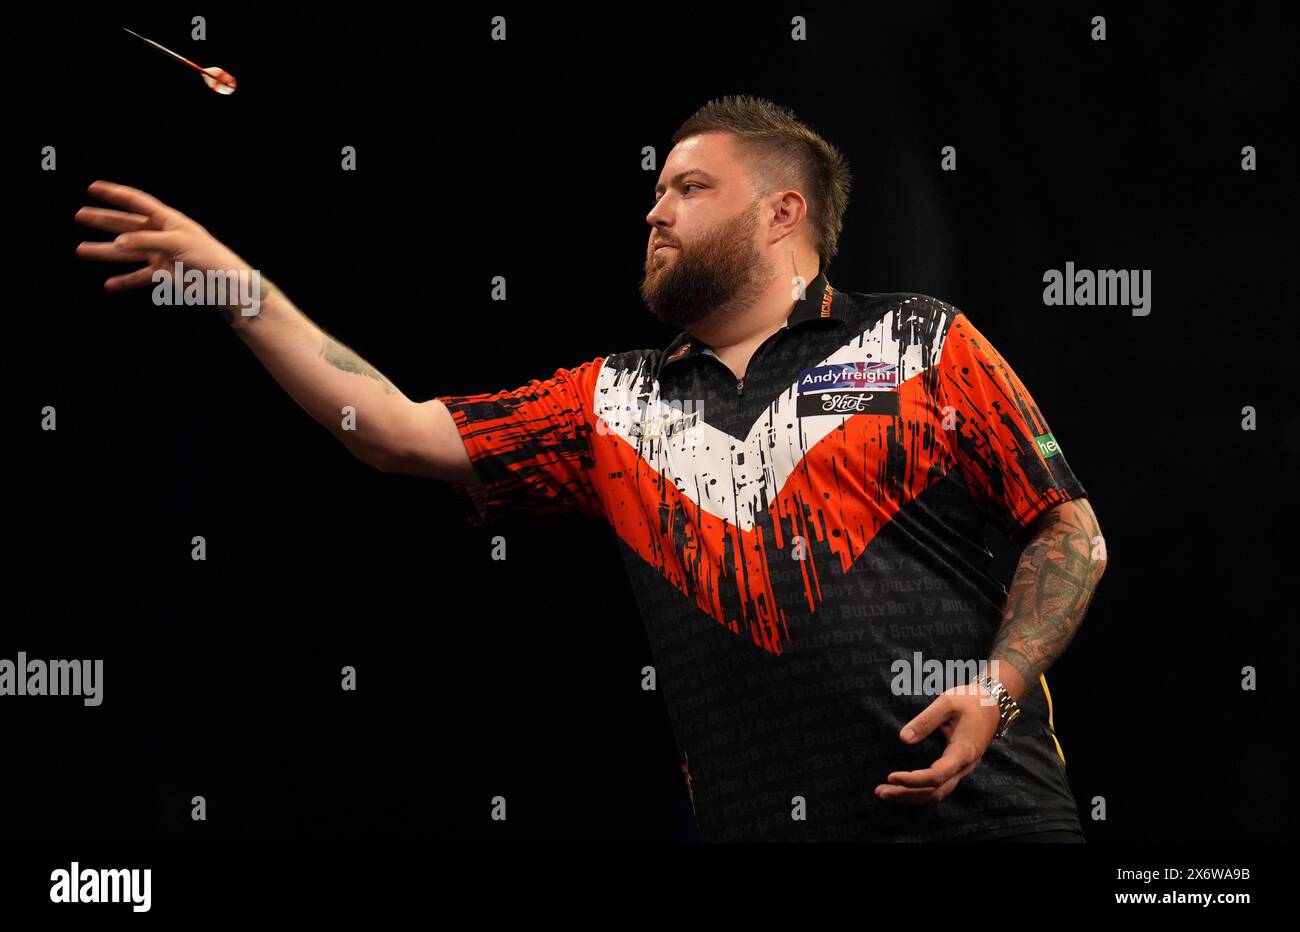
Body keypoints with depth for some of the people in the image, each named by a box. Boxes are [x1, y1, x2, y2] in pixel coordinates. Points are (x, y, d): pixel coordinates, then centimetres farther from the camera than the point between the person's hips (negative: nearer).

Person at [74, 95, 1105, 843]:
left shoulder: (923, 342, 6)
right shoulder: (615, 404, 16)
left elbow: (1070, 533, 5)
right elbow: (396, 428, 13)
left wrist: (998, 688, -11)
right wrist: (229, 278, 11)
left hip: (979, 810, -3)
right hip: (758, 821, 3)